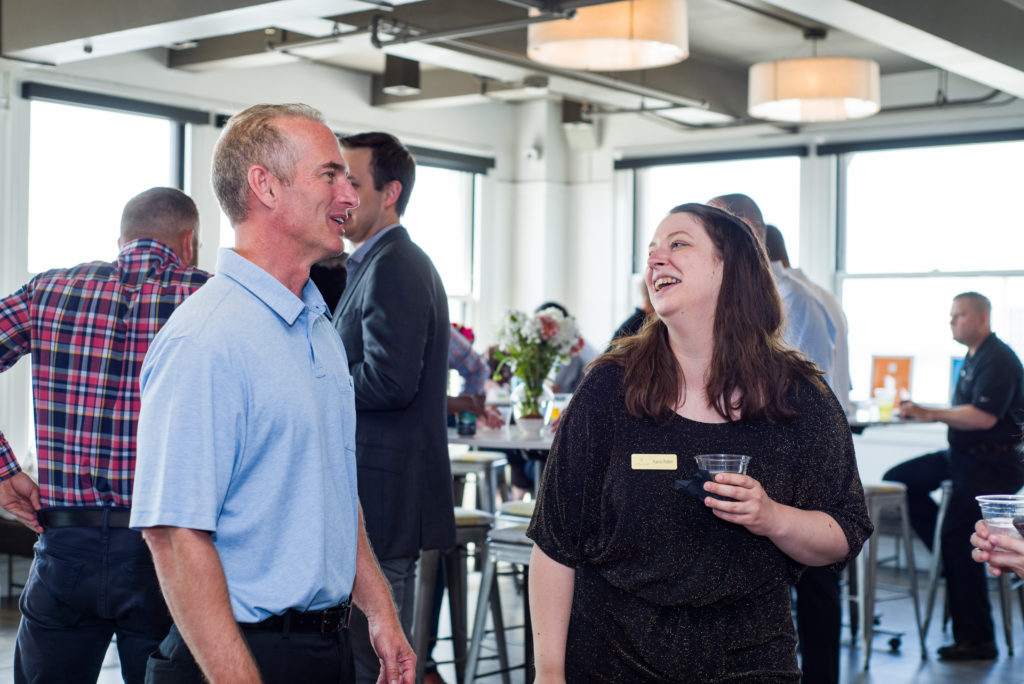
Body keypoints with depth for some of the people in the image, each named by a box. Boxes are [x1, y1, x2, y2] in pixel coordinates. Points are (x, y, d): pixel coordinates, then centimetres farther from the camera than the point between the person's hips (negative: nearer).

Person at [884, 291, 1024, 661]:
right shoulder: (973, 358, 16)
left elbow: (984, 417, -27)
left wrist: (930, 414, -25)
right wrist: (924, 413, 5)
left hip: (993, 464, -11)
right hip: (963, 456, 11)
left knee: (958, 540, -14)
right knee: (900, 479, 7)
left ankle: (976, 640, -6)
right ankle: (952, 558, 8)